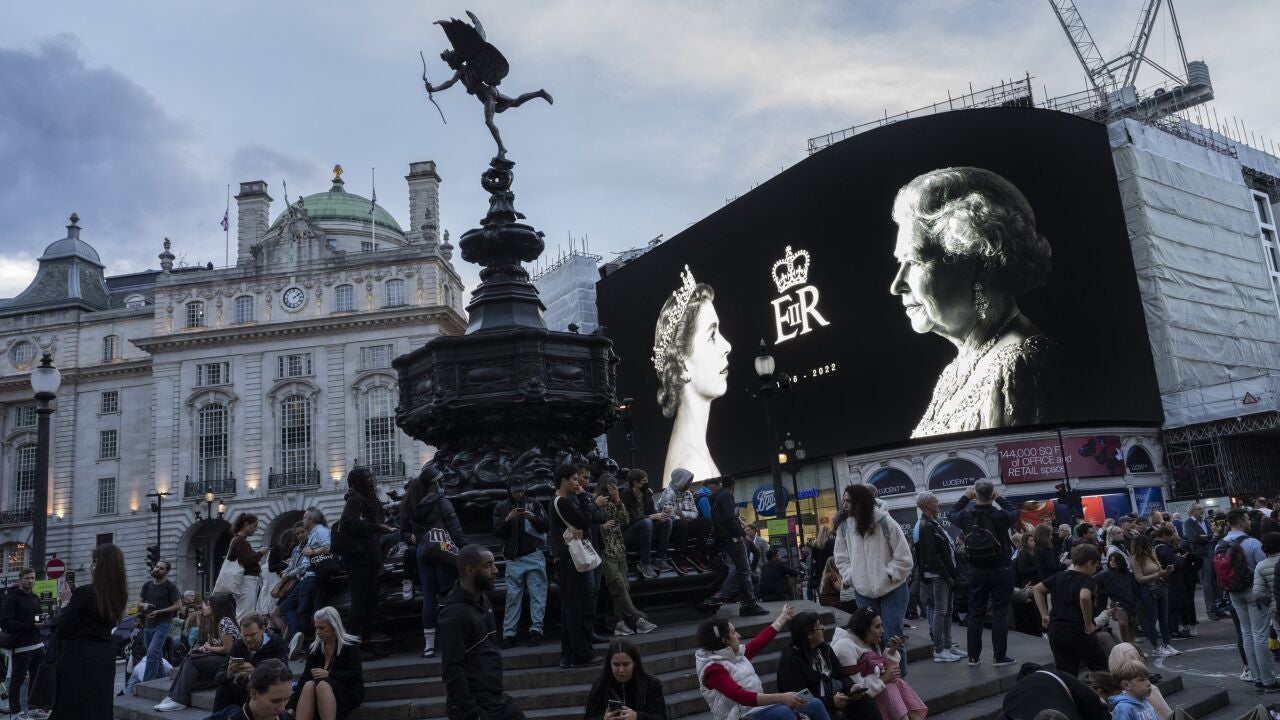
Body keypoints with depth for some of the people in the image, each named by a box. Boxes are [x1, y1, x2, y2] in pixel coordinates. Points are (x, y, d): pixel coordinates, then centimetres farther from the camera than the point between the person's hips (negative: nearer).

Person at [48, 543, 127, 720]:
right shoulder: (117, 594, 2)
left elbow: (63, 630, -12)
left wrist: (67, 604, 1)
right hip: (105, 656, 6)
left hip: (79, 658, -6)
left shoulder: (83, 593, -17)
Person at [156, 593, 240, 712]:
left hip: (228, 661, -9)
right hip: (219, 658, 9)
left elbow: (227, 649, -16)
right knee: (188, 659, -8)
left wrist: (209, 648, -1)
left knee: (193, 661, -17)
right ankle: (173, 697, -15)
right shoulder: (217, 622, 19)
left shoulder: (225, 622, -12)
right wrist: (205, 648, -2)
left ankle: (179, 701, -17)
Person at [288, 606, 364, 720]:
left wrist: (328, 674, -24)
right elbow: (305, 676, -2)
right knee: (309, 684, -28)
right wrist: (292, 706, -14)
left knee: (323, 685, -33)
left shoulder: (350, 645, -3)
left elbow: (356, 675, -11)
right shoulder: (315, 648, 8)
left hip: (349, 691, -4)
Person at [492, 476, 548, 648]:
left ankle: (536, 630, 0)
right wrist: (508, 519, -17)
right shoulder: (501, 507, 7)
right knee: (513, 597, 1)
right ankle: (509, 634, 5)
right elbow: (497, 532, 1)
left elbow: (546, 526, 1)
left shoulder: (534, 504, 5)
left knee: (537, 594, -3)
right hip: (513, 558, 1)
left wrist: (533, 517, -17)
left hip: (534, 556, 0)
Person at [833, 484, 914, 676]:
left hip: (892, 589, -4)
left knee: (892, 635, -1)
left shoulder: (886, 523, -13)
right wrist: (850, 577, -4)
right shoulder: (845, 527, -2)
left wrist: (887, 575, -13)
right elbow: (841, 558, 8)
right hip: (863, 591, 4)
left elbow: (903, 557, -10)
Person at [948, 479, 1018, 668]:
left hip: (976, 572, 3)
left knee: (975, 613, 9)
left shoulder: (966, 516, -8)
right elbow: (1014, 512, 7)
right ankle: (999, 656, 5)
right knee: (999, 613, 3)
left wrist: (965, 497, 16)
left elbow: (953, 514, 16)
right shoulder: (1000, 516, -16)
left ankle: (973, 656, 13)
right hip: (999, 571, -3)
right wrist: (999, 498, 12)